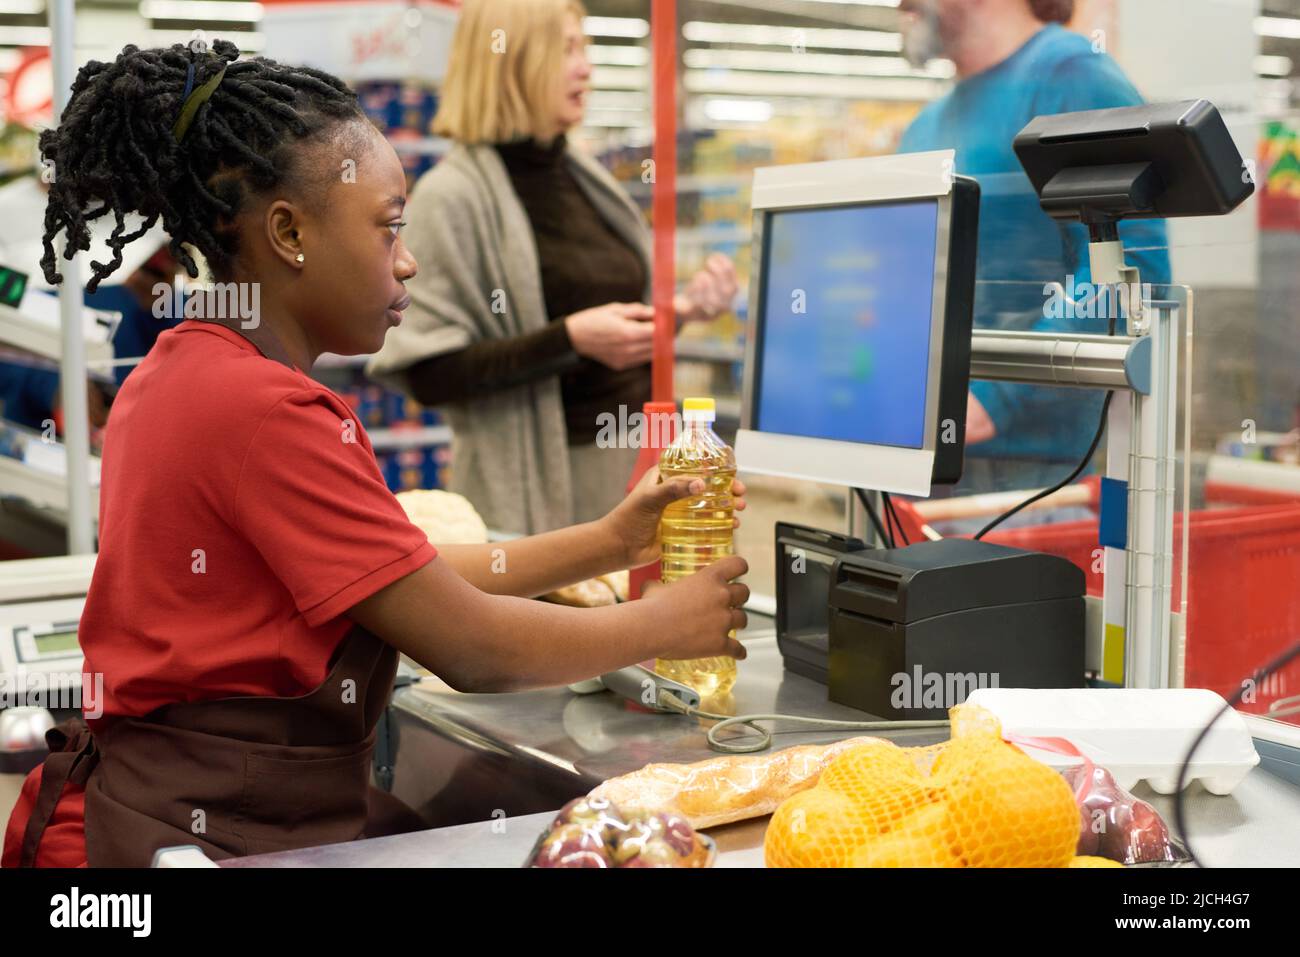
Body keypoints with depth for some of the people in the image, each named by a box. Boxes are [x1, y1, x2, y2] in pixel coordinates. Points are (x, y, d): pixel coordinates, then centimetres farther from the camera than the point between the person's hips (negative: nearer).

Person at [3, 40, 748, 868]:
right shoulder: (263, 409, -20)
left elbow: (412, 579, 12)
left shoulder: (185, 371, 10)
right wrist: (663, 625, -2)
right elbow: (470, 648, -17)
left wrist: (606, 544, 9)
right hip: (205, 830, -9)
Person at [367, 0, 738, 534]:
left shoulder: (583, 176, 13)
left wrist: (683, 308, 4)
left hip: (634, 461, 6)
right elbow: (428, 374, -16)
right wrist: (570, 339, -22)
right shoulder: (453, 195, -10)